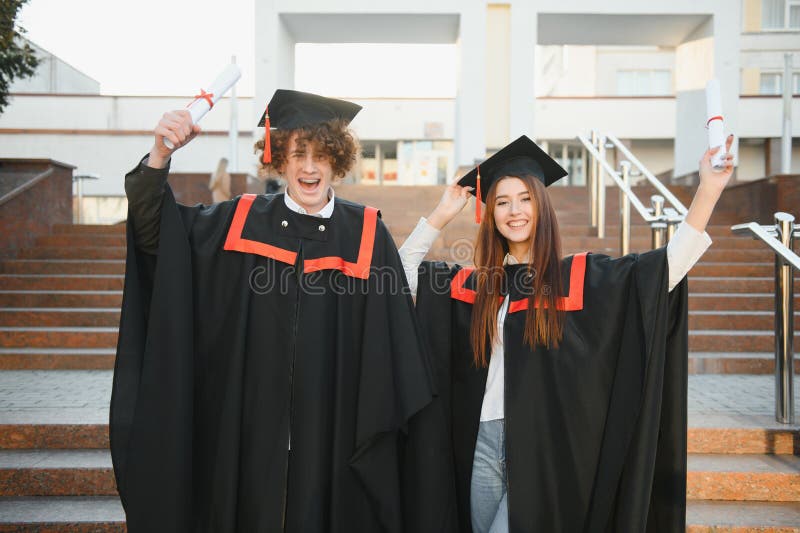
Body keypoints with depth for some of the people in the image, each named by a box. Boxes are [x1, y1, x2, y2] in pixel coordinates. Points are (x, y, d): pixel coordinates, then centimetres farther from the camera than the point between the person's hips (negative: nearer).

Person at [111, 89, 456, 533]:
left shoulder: (366, 233, -2)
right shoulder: (241, 222, 2)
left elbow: (394, 340, -1)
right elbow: (153, 229, -1)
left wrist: (385, 423, -4)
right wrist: (160, 155, -17)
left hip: (334, 429, 0)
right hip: (251, 430, 1)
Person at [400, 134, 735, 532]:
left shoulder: (577, 276, -3)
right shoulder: (473, 283, 7)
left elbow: (668, 265, -9)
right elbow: (405, 270, 14)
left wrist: (709, 189, -15)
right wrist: (443, 213, 9)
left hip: (544, 448, -4)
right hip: (482, 443, 4)